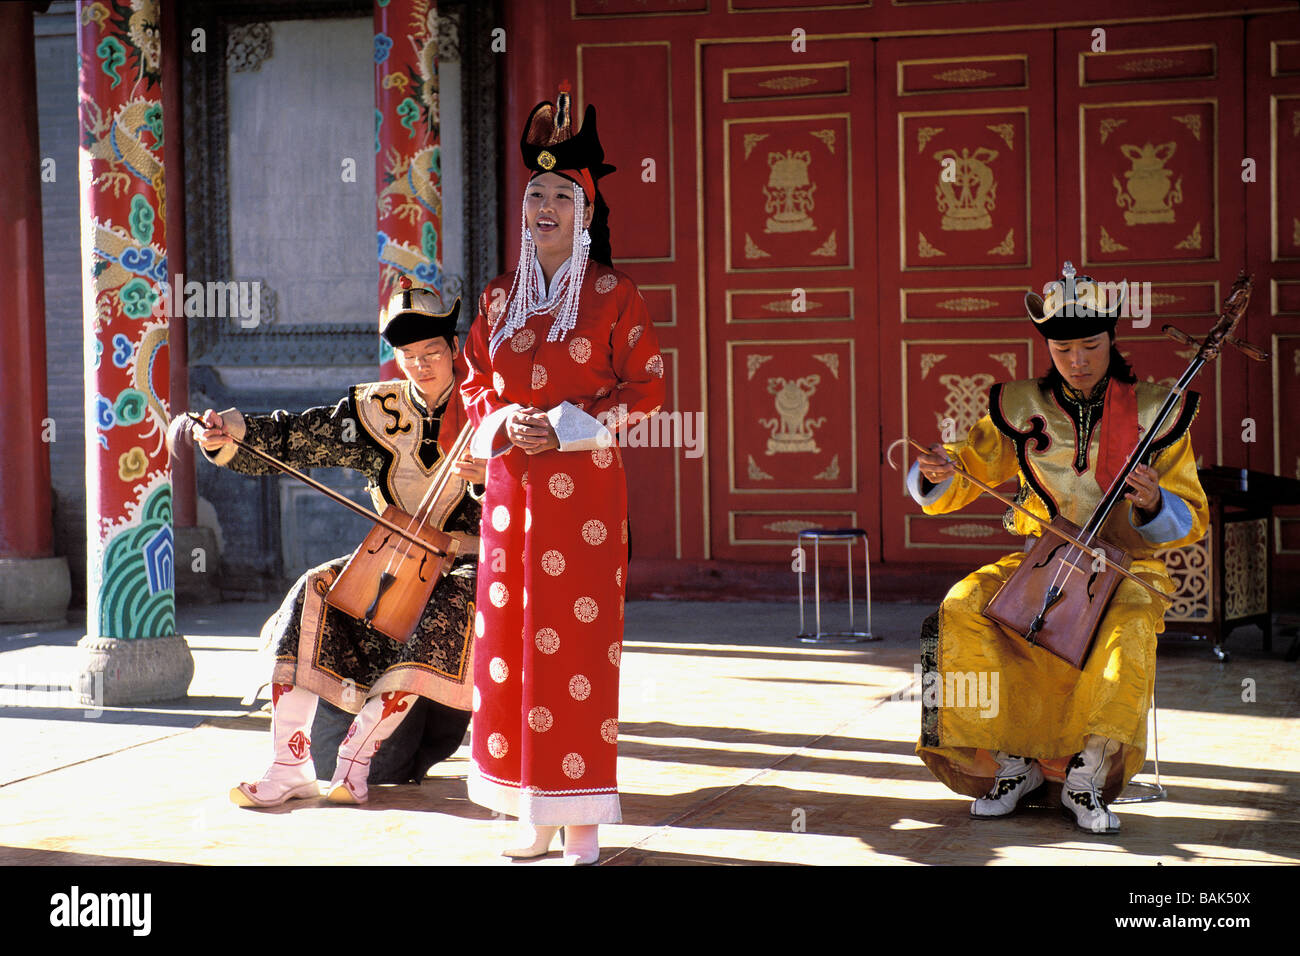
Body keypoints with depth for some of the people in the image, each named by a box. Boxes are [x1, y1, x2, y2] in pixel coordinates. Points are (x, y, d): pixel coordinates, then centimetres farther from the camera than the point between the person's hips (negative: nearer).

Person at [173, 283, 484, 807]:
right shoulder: (381, 410, 3)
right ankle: (290, 766, -21)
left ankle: (354, 760, -27)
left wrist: (485, 478, -34)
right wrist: (229, 432, -21)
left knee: (447, 614, -36)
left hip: (465, 562, -3)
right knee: (314, 592, -21)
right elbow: (293, 438, -4)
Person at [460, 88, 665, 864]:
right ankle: (533, 816, 12)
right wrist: (502, 423, -5)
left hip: (584, 487, -4)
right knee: (510, 639, 3)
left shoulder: (614, 294, -1)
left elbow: (648, 386, -3)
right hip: (511, 486, 4)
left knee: (580, 641, -5)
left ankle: (583, 821, 3)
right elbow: (474, 381, 17)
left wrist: (569, 427, -12)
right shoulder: (501, 297, 11)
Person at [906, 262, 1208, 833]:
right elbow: (963, 479, 7)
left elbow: (1190, 522, 2)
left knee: (1130, 627, -37)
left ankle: (1085, 777, -26)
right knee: (963, 609, -26)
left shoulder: (1154, 411, 1)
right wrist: (938, 472, -18)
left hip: (1124, 568, -2)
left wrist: (1154, 503, -22)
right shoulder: (1020, 408, 6)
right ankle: (1009, 763, -16)